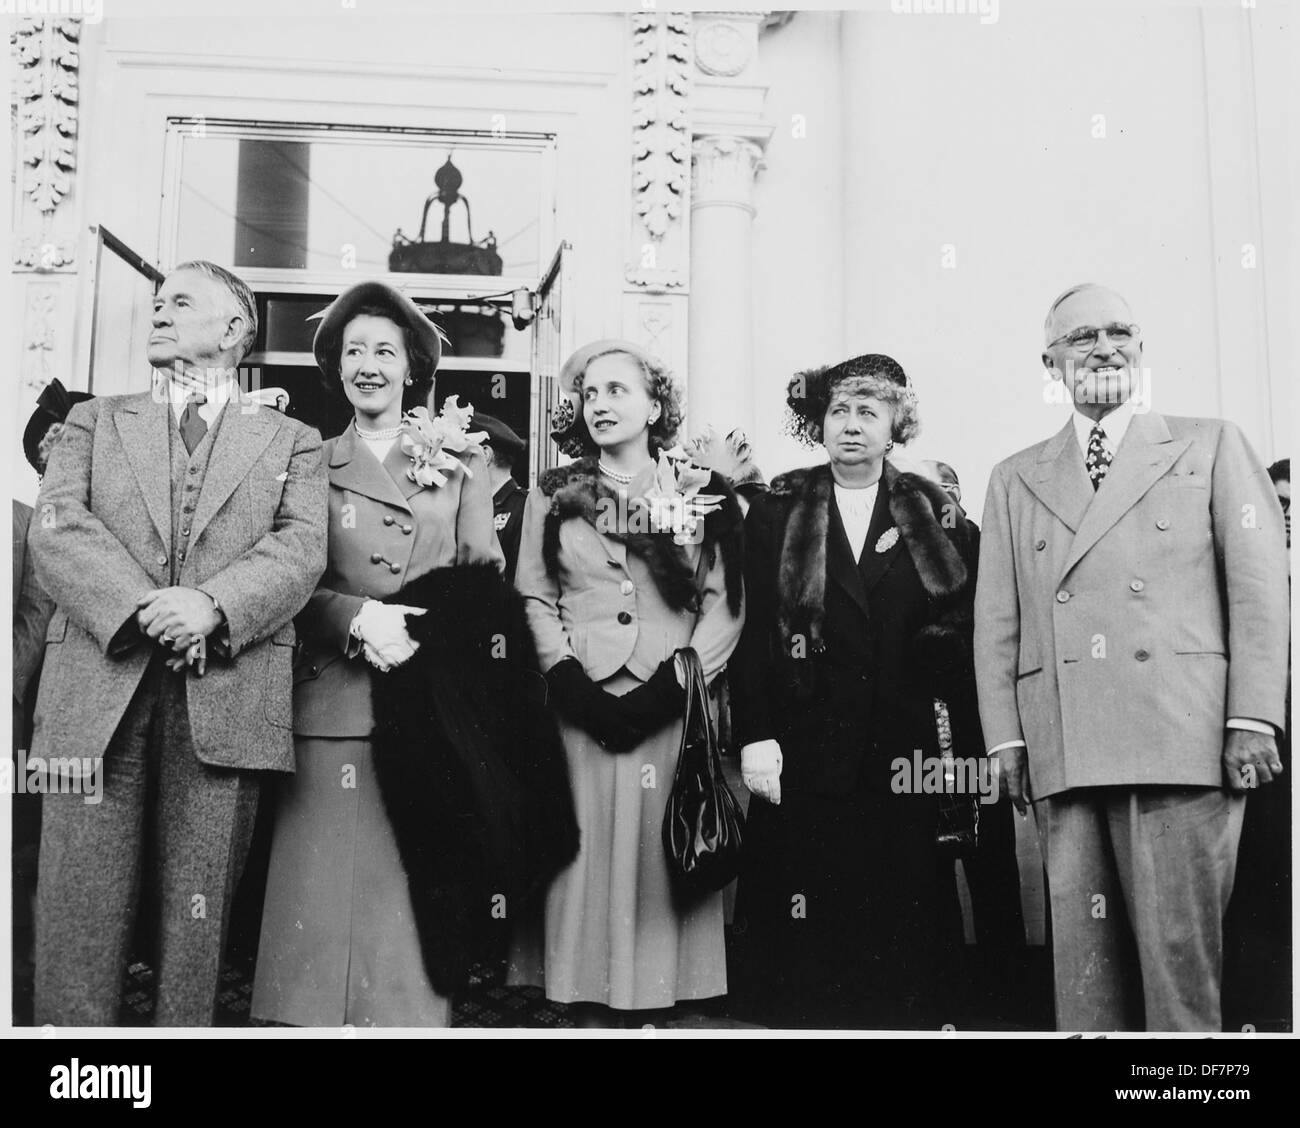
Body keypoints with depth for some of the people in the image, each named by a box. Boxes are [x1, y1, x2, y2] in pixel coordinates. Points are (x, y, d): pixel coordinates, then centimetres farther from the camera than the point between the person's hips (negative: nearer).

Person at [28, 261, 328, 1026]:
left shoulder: (292, 443, 15)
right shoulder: (95, 422, 19)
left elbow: (302, 548, 0)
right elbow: (57, 528, 3)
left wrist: (211, 604, -18)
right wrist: (140, 610, -14)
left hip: (226, 703, -1)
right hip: (97, 693, 1)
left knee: (201, 918, 4)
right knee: (80, 914, 1)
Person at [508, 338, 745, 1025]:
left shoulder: (701, 493, 9)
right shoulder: (552, 495, 13)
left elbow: (725, 603, 1)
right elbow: (533, 600, 6)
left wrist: (671, 685, -11)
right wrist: (572, 685, -8)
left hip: (669, 708, -1)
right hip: (580, 710, 1)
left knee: (658, 859, -1)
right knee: (585, 860, 0)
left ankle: (660, 990, 10)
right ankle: (594, 1002, 10)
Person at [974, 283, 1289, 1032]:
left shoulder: (1211, 447, 13)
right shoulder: (1015, 480, 19)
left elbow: (1259, 585, 5)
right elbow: (996, 619, 14)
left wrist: (1254, 718, -5)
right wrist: (1006, 738, 4)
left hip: (1184, 741, -2)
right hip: (1063, 755, 2)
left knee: (1181, 951, -3)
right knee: (1084, 957, 2)